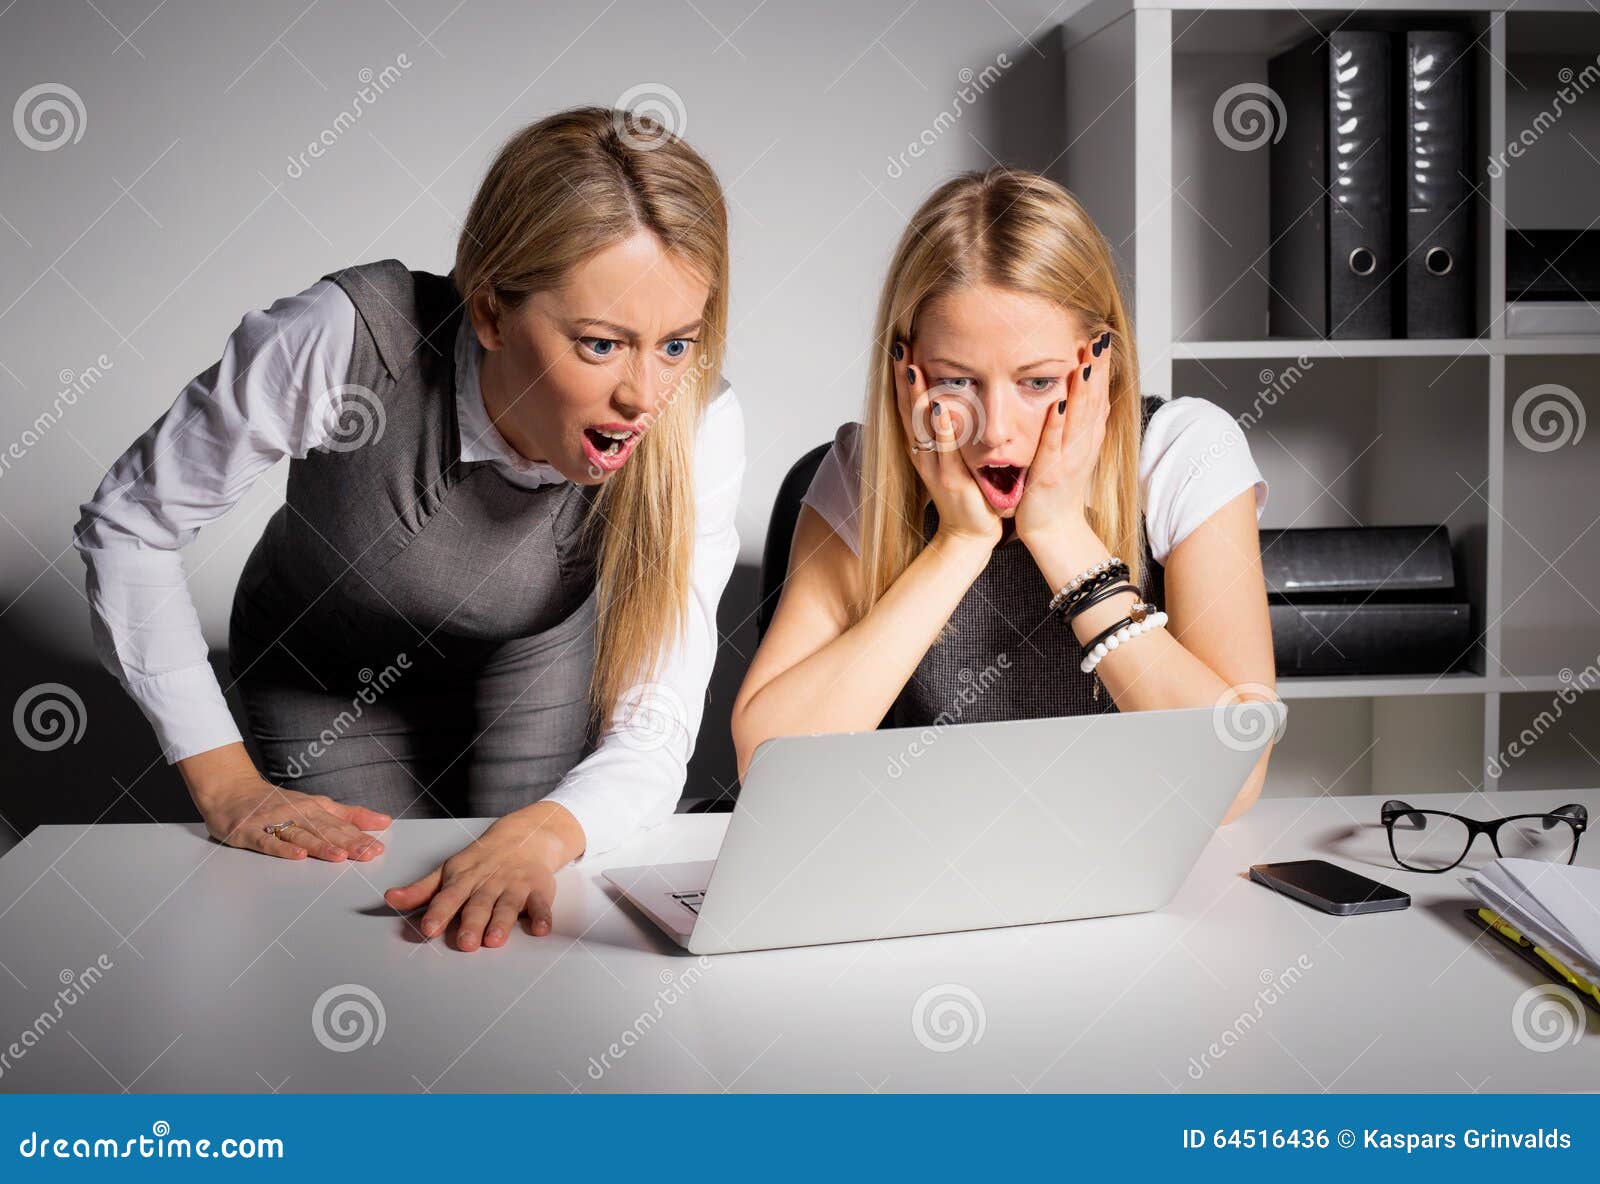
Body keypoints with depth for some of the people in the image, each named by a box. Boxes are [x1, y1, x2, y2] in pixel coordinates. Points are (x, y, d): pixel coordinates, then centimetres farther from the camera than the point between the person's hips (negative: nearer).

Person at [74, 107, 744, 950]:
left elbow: (657, 723, -31)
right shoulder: (344, 338, -38)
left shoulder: (697, 425, -32)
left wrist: (541, 833, -53)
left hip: (535, 667, 1)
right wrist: (225, 781, -24)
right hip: (324, 681, -1)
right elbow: (127, 525, -22)